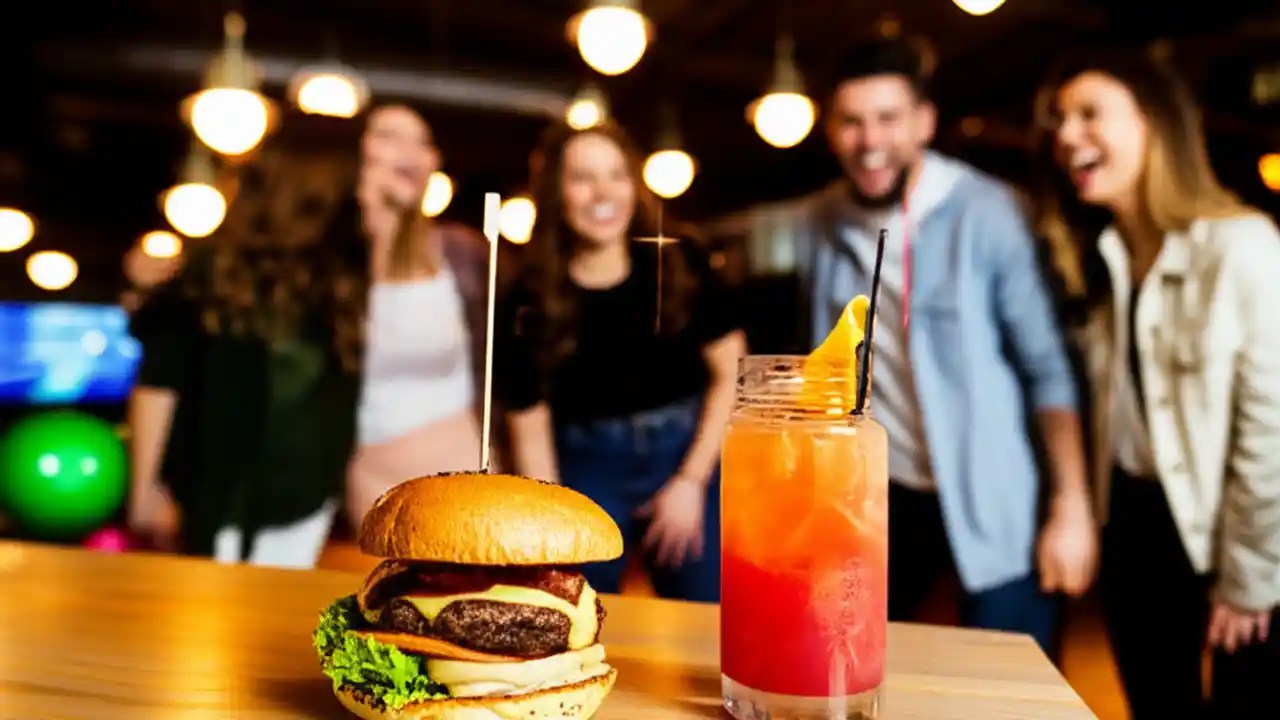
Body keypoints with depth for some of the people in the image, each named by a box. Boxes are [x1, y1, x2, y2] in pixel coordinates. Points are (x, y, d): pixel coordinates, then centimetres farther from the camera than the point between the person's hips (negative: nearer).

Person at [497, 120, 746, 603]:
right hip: (589, 475, 0)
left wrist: (692, 480, -7)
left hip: (688, 457, 1)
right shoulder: (529, 304, -7)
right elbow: (531, 432, -3)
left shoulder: (680, 267, -5)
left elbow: (732, 374, -2)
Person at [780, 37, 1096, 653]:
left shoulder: (983, 211, -13)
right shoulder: (811, 226, -2)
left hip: (989, 500, -3)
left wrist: (1071, 504, -13)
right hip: (878, 495, 4)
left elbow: (1047, 366, -10)